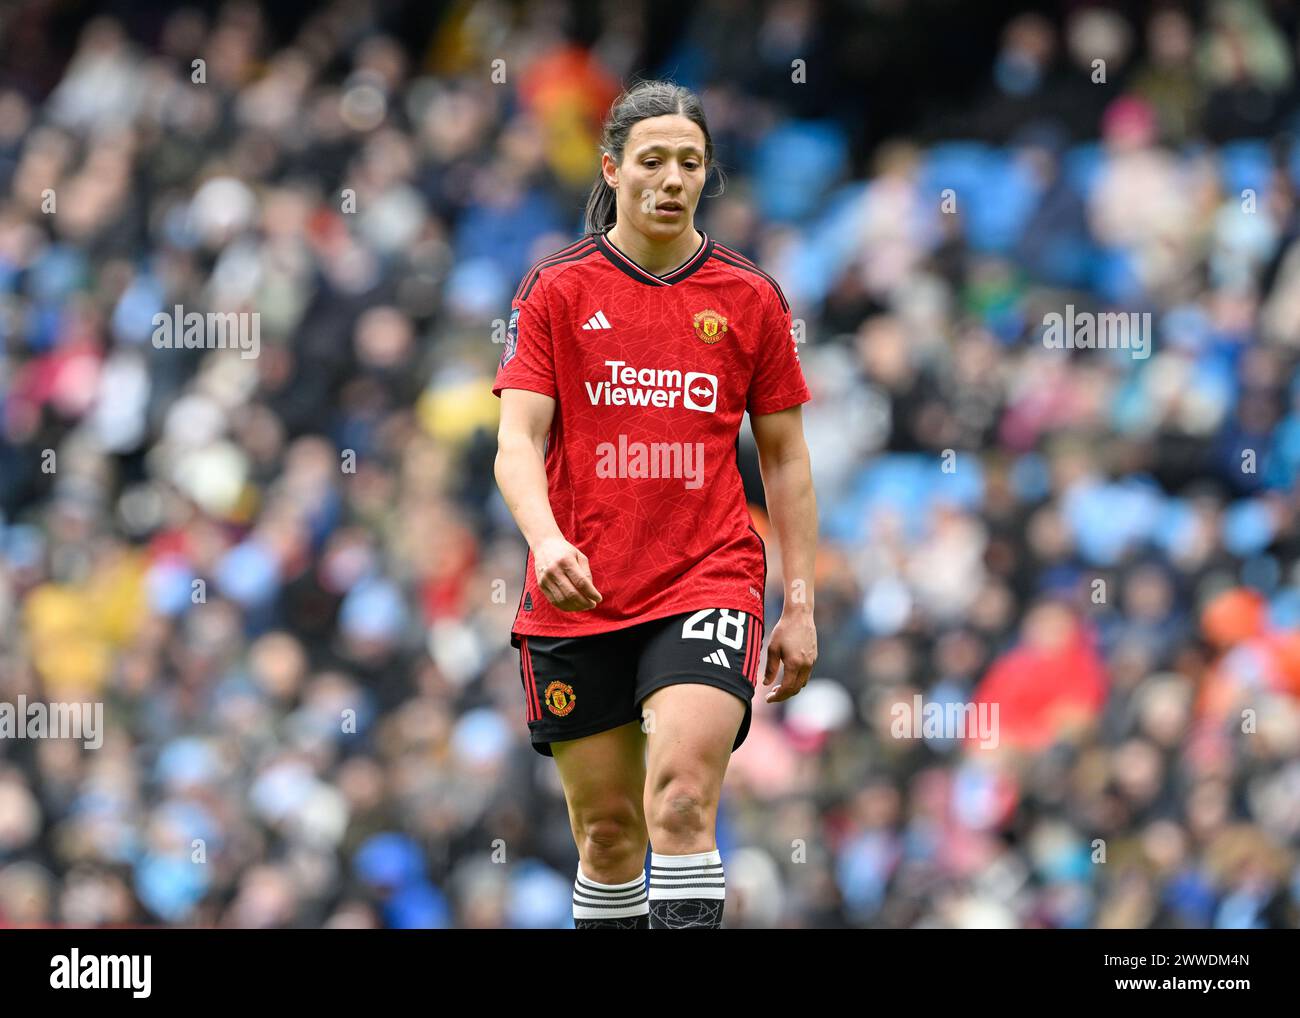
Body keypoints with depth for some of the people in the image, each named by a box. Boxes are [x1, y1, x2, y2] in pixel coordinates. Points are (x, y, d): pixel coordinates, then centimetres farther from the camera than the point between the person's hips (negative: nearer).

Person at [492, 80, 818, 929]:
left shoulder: (752, 299, 6)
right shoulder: (556, 291, 3)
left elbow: (786, 459, 11)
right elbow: (517, 443, -4)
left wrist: (800, 606, 5)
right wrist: (547, 540, -24)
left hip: (708, 586, -1)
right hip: (579, 598, 1)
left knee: (682, 799, -20)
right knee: (607, 828, 6)